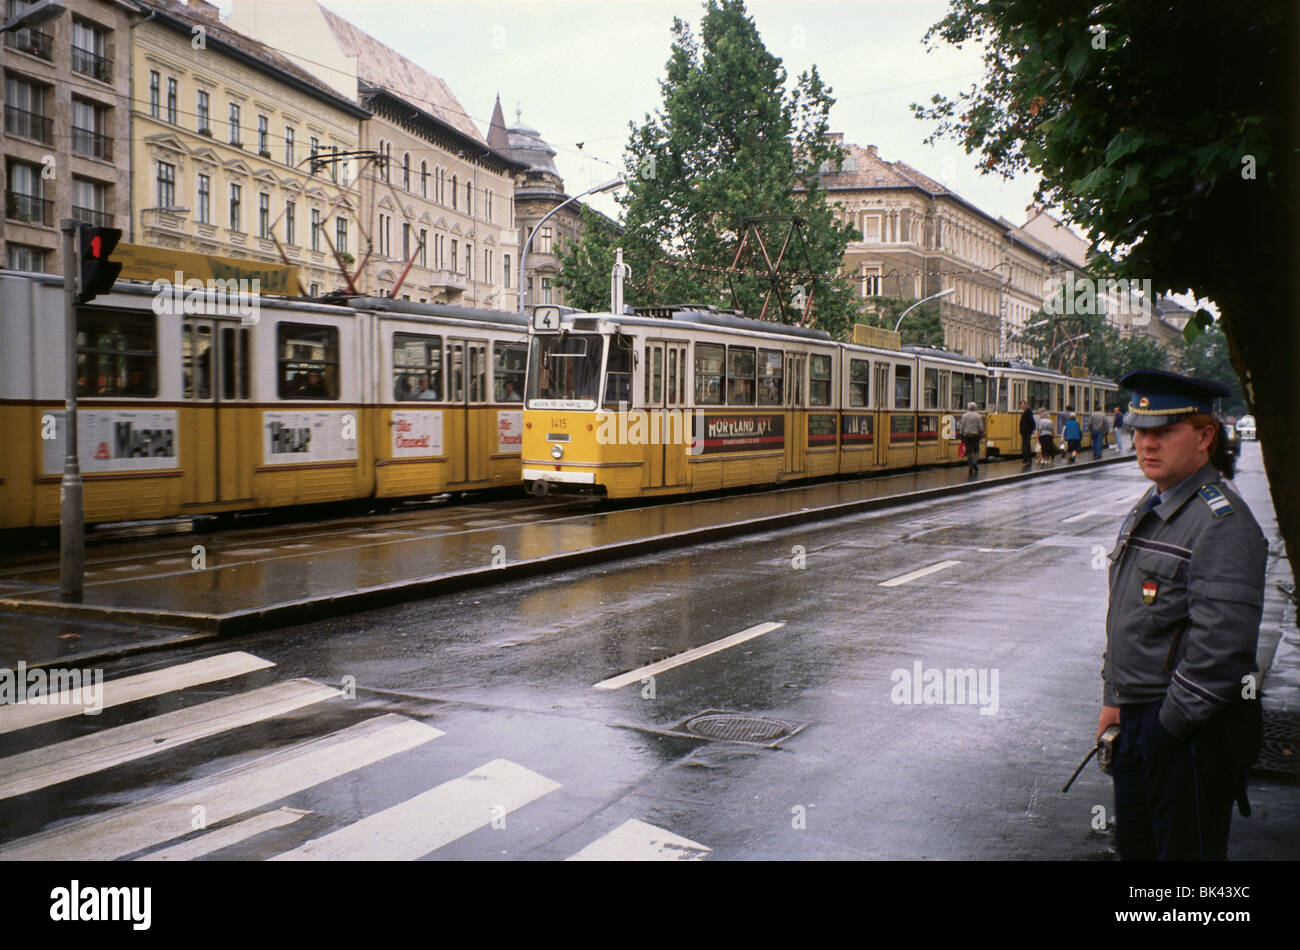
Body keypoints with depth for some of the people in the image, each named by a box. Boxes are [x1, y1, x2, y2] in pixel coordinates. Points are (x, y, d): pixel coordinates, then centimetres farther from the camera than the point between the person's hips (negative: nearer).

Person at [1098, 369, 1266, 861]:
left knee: (1186, 849, 4)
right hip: (1139, 720, 9)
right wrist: (1113, 701, 13)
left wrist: (1169, 724, -17)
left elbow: (1222, 643, -24)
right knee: (1134, 847, 18)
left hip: (1194, 729, -8)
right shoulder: (1148, 509, 11)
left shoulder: (1222, 521, -18)